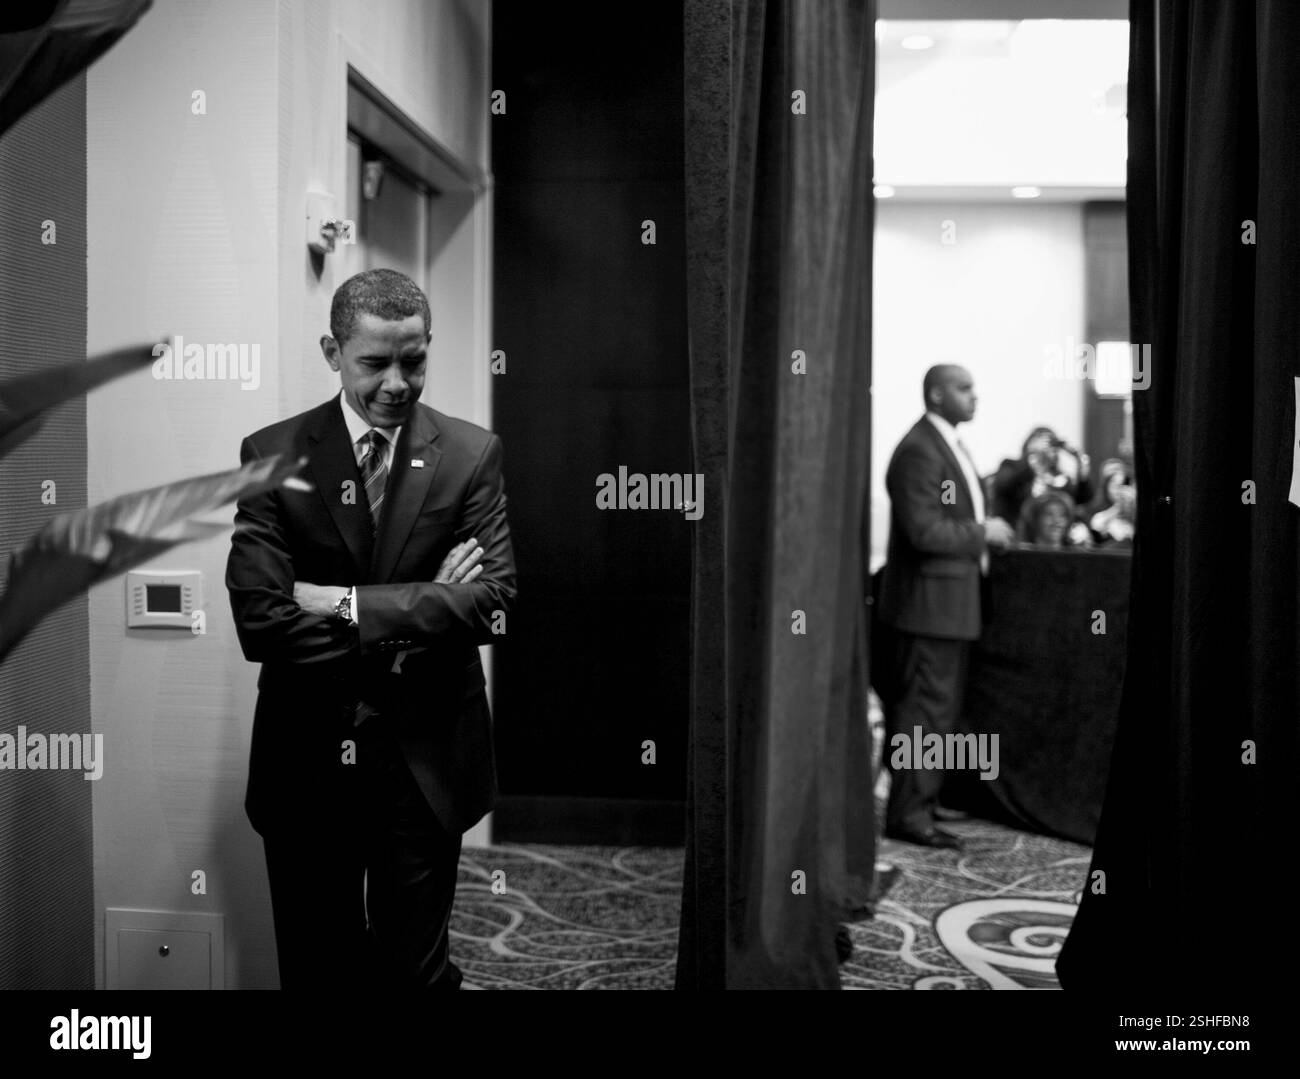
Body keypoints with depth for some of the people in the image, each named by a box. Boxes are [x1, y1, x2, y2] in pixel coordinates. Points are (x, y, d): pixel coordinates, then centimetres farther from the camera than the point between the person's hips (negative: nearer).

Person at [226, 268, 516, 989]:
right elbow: (259, 620, -14)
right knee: (316, 967, 15)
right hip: (307, 758, 1)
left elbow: (492, 600, -12)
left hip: (426, 755, 0)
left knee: (416, 966, 12)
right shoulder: (272, 456, -4)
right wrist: (420, 611, -14)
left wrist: (350, 604, -17)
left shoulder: (471, 454, -2)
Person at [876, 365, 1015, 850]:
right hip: (928, 599, -10)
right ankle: (909, 813, 2)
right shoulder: (918, 451, -18)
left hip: (951, 602, 11)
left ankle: (920, 799, 30)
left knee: (939, 708, 18)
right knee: (925, 709, -5)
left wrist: (985, 530, 10)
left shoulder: (948, 445, 15)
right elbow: (922, 530, -24)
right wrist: (982, 532, -16)